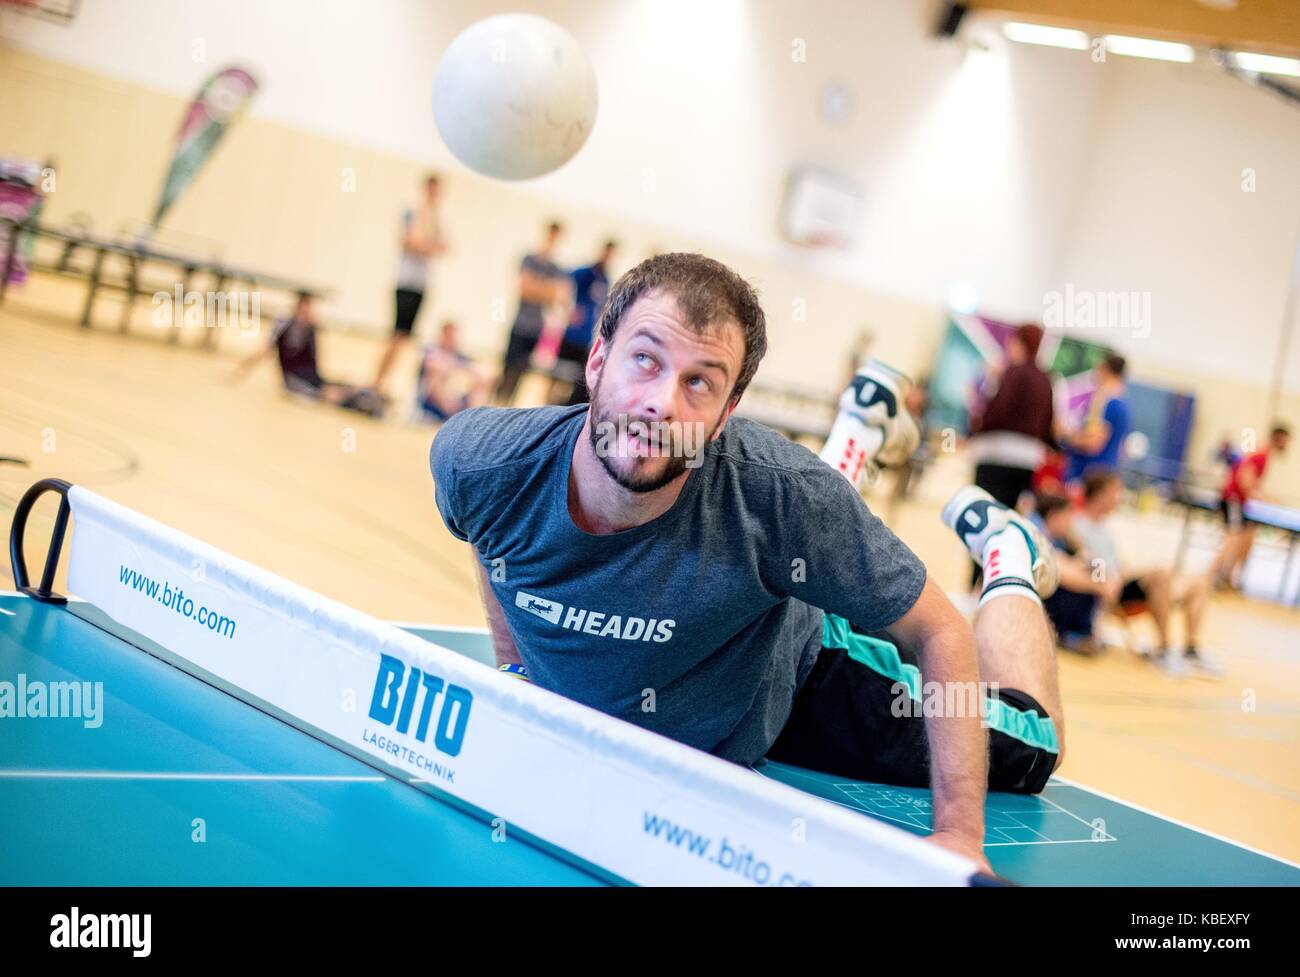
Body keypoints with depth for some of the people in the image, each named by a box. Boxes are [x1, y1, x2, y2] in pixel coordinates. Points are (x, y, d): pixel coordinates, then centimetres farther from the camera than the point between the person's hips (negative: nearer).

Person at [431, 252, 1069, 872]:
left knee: (1034, 749, 8)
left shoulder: (783, 496, -41)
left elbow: (941, 635, -29)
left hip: (790, 686, -3)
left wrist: (958, 836, -34)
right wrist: (513, 670, -2)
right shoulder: (473, 461, -32)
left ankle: (1006, 561, 34)